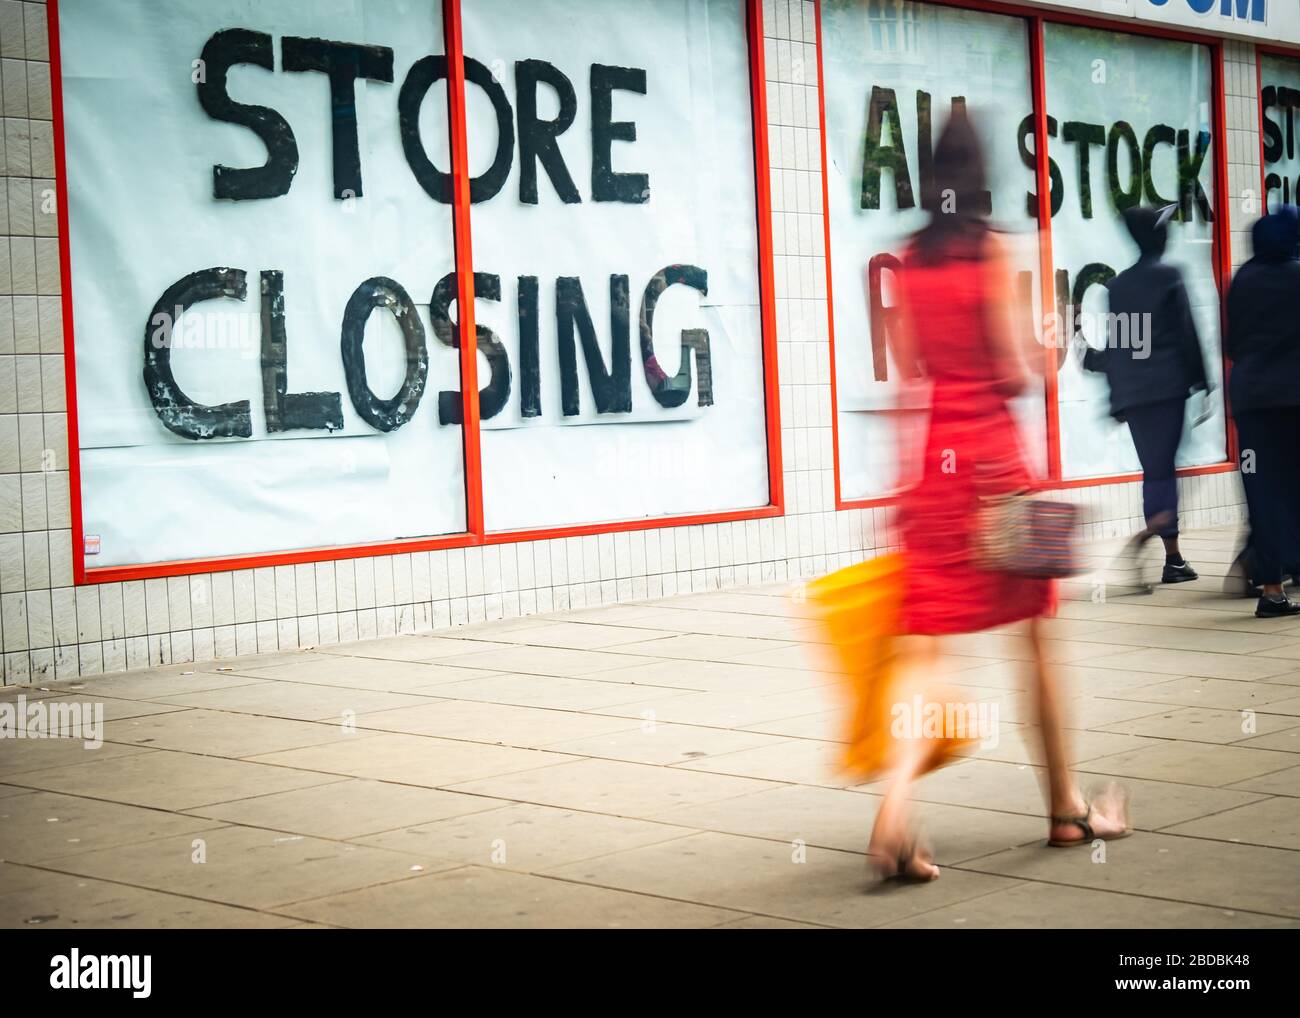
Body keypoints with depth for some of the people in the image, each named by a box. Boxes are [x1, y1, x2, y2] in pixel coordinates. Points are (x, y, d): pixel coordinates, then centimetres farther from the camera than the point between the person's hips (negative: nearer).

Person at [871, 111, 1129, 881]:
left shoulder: (908, 260, 6)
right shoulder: (992, 251, -7)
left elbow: (906, 365, 7)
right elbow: (1014, 374, -9)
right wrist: (1040, 358, 10)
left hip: (930, 462, 4)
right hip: (993, 455, -4)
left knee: (929, 646, 1)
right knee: (1038, 636, 11)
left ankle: (898, 798, -21)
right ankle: (1067, 807, 22)